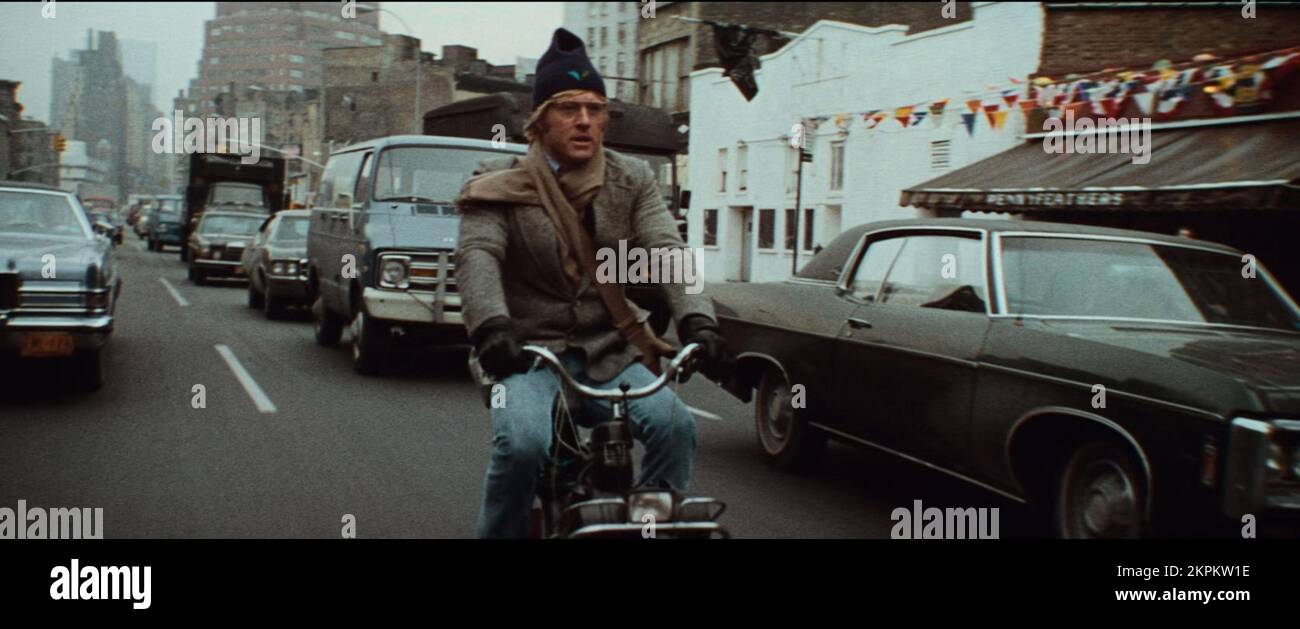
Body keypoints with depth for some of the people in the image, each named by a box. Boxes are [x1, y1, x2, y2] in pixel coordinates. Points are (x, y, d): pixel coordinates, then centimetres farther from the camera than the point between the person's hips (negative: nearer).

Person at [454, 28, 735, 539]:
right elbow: (477, 254, -16)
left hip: (610, 356, 3)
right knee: (523, 443, -30)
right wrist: (491, 326, -37)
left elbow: (667, 251, -7)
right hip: (529, 354, -2)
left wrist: (697, 322, -26)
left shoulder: (631, 181, 7)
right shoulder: (501, 185, -1)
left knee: (676, 425, -23)